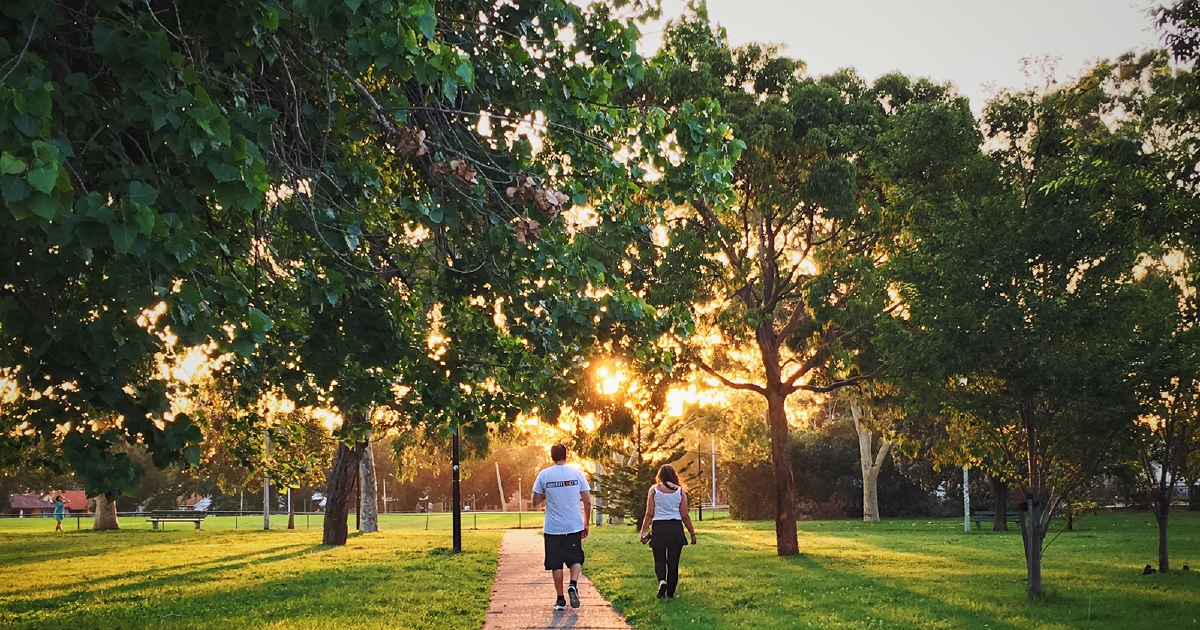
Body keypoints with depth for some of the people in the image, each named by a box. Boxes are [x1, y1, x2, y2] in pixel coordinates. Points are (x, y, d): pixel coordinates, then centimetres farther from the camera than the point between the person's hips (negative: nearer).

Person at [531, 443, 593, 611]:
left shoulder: (544, 475, -3)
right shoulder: (577, 473, -1)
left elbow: (535, 502, 0)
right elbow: (587, 501, 1)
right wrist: (586, 524, 12)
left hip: (552, 528, 0)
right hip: (574, 526, 0)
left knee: (556, 564, 9)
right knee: (575, 559, 15)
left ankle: (560, 600, 10)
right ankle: (573, 585, -10)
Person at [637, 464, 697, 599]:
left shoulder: (654, 490, 1)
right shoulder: (680, 491, 3)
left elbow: (649, 514, -1)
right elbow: (685, 515, 3)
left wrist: (643, 532, 4)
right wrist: (693, 533, 11)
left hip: (659, 528, -1)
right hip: (676, 528, 1)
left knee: (659, 560, 10)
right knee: (673, 562, 9)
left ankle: (662, 580, -18)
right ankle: (670, 593, 11)